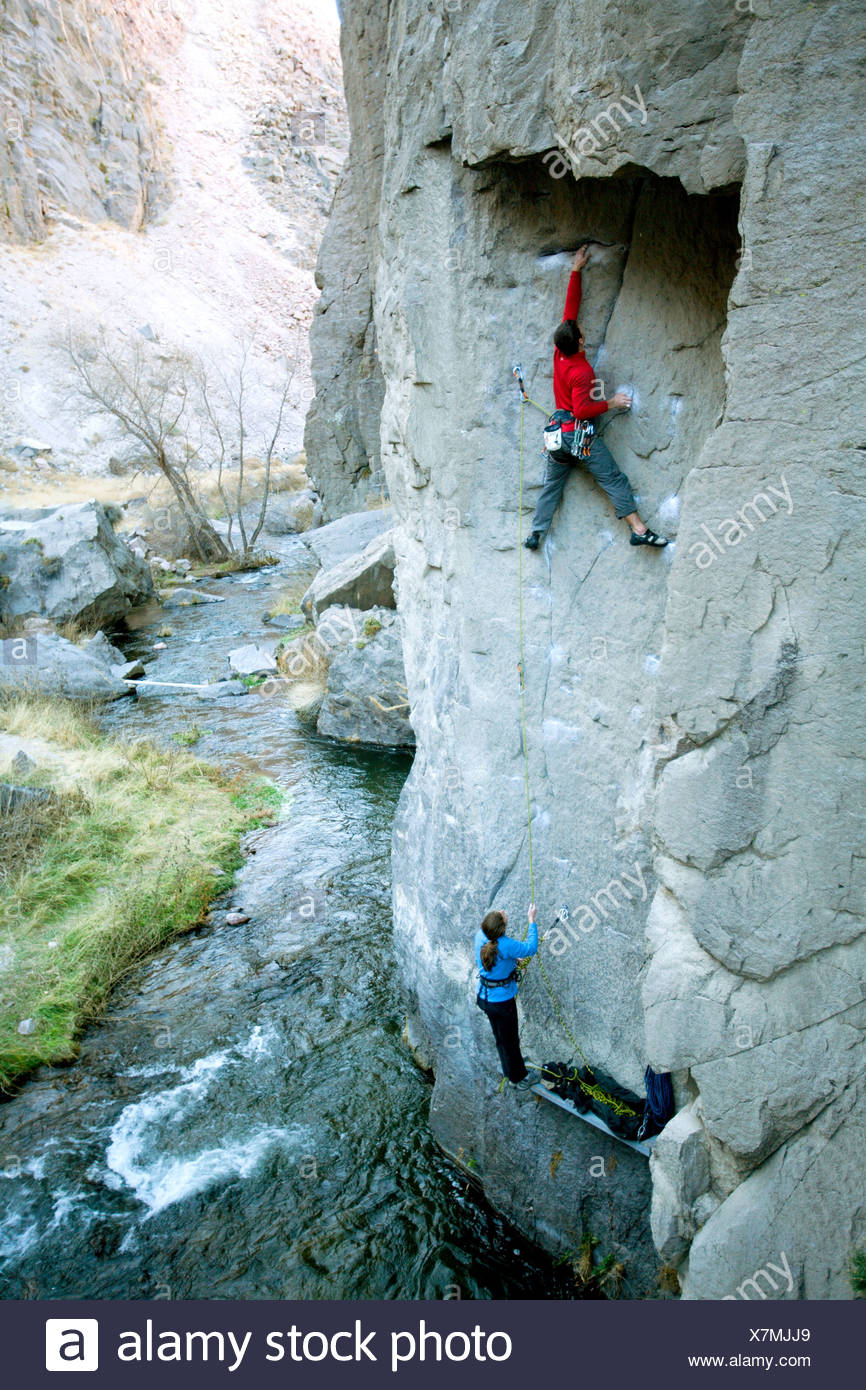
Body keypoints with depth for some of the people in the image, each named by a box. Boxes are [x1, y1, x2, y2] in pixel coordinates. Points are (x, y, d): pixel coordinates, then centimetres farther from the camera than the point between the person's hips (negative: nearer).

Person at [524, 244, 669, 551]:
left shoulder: (559, 353, 2)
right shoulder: (582, 371, -18)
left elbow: (570, 309, 10)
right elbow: (581, 409, -21)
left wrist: (576, 270, 16)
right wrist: (611, 403, -10)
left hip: (558, 434, 7)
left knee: (551, 485, 14)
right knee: (614, 480, -5)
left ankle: (536, 532, 13)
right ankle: (639, 529, -8)